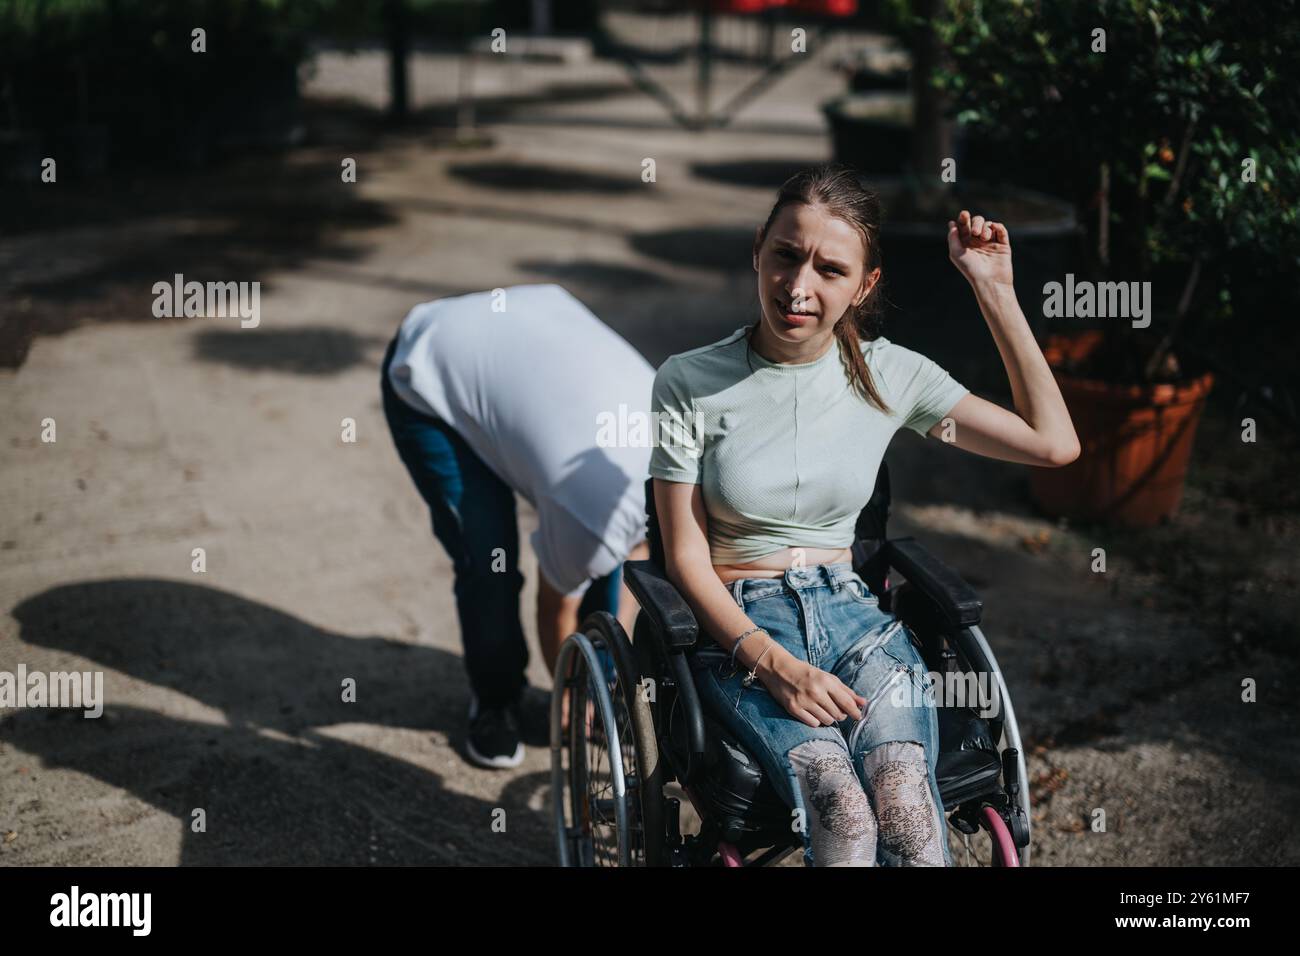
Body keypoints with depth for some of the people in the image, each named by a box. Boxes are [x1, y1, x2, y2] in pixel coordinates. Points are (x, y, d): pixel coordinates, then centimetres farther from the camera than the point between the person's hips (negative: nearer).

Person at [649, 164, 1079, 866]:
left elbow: (1053, 444, 4)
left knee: (907, 804, -31)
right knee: (846, 816, -33)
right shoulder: (690, 384, -4)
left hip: (853, 617, 3)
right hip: (740, 625, -2)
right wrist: (773, 663, -18)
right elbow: (686, 557, -2)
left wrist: (996, 292, 2)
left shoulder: (889, 374, 4)